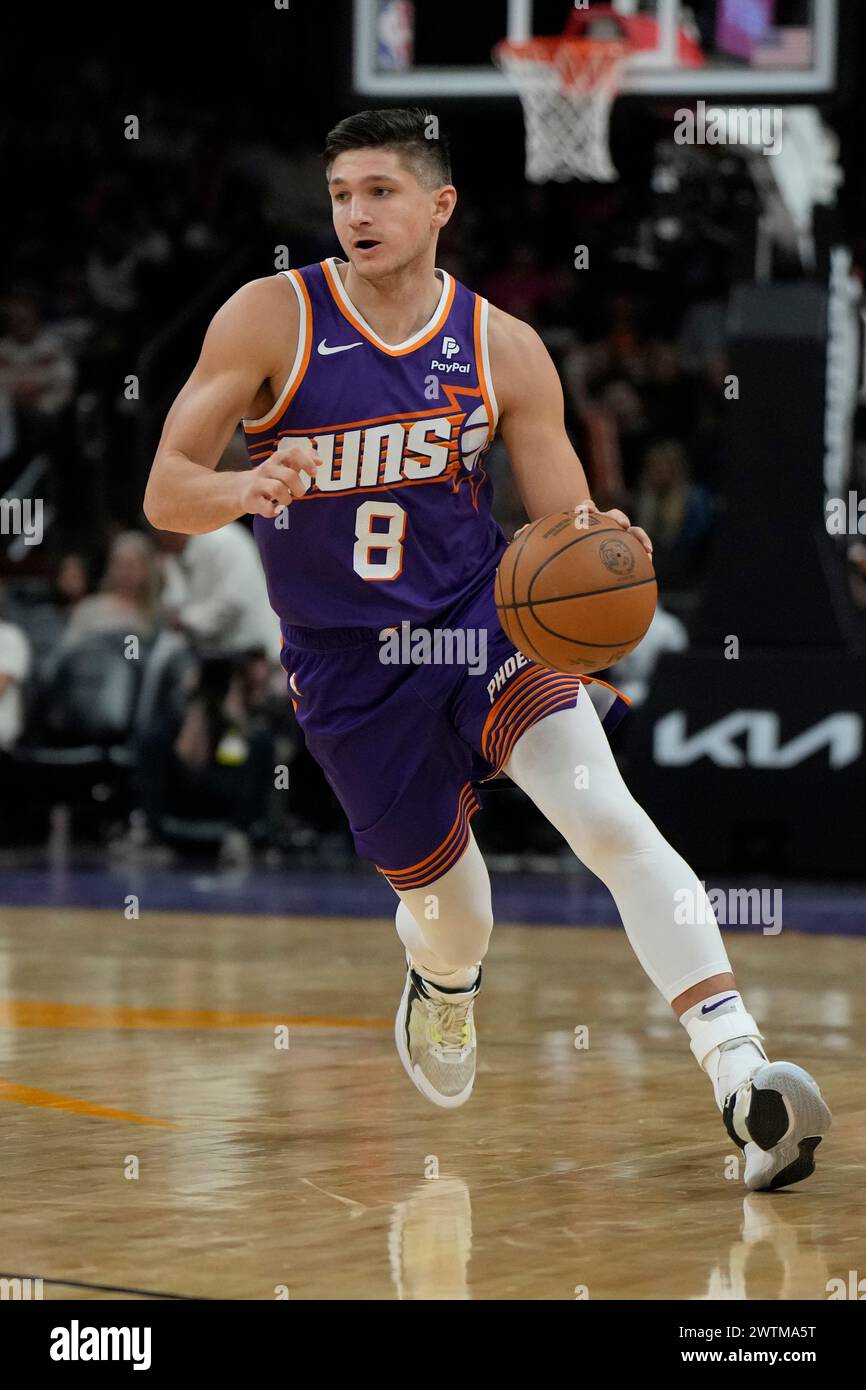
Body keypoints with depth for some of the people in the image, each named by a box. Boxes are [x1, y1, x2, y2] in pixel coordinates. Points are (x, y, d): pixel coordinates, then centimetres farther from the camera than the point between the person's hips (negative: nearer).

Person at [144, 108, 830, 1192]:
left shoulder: (503, 350, -4)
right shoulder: (270, 320, -9)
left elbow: (566, 534, 1)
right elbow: (164, 495, -11)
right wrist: (243, 490, -34)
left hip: (480, 614, 0)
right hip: (344, 659, 0)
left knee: (606, 813, -25)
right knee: (446, 908, 12)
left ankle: (740, 1075, -33)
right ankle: (441, 979, 53)